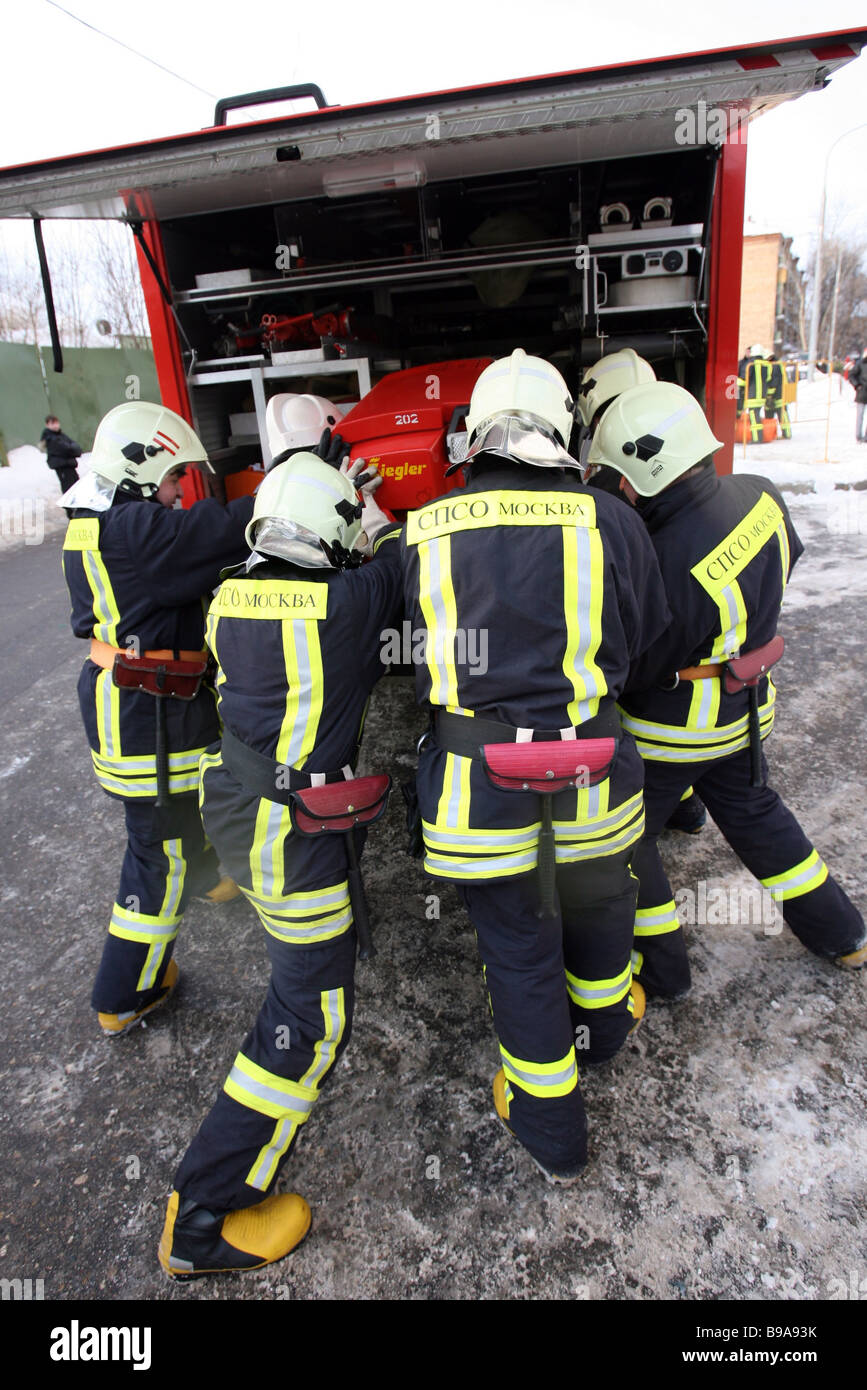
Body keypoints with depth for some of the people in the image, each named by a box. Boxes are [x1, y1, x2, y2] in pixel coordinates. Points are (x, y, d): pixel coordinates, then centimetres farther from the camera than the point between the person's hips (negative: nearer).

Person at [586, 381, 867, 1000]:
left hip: (672, 729, -8)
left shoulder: (672, 565, -35)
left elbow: (638, 668, -23)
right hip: (743, 712, 8)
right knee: (753, 811, 28)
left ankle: (661, 967, 30)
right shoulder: (760, 496, -10)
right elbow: (788, 557, 10)